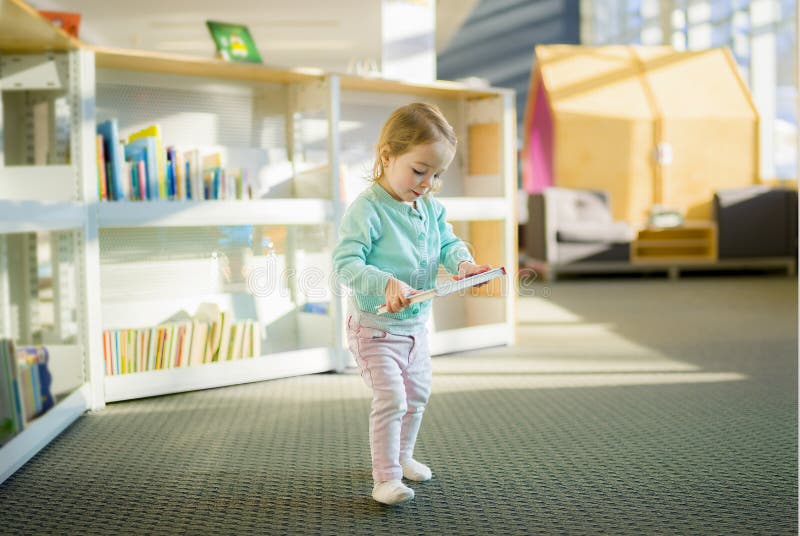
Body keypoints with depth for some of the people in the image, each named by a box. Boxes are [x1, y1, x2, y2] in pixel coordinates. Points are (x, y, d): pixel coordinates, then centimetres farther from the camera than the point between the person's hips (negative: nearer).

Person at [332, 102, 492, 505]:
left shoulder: (431, 208, 0)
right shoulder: (367, 209, -23)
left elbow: (448, 243, 6)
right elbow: (345, 263, -27)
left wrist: (462, 262, -18)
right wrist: (386, 284, -42)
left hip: (416, 324, 8)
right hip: (376, 327, -8)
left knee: (417, 396, 21)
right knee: (391, 400, -13)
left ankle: (402, 456, 41)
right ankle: (385, 478, -1)